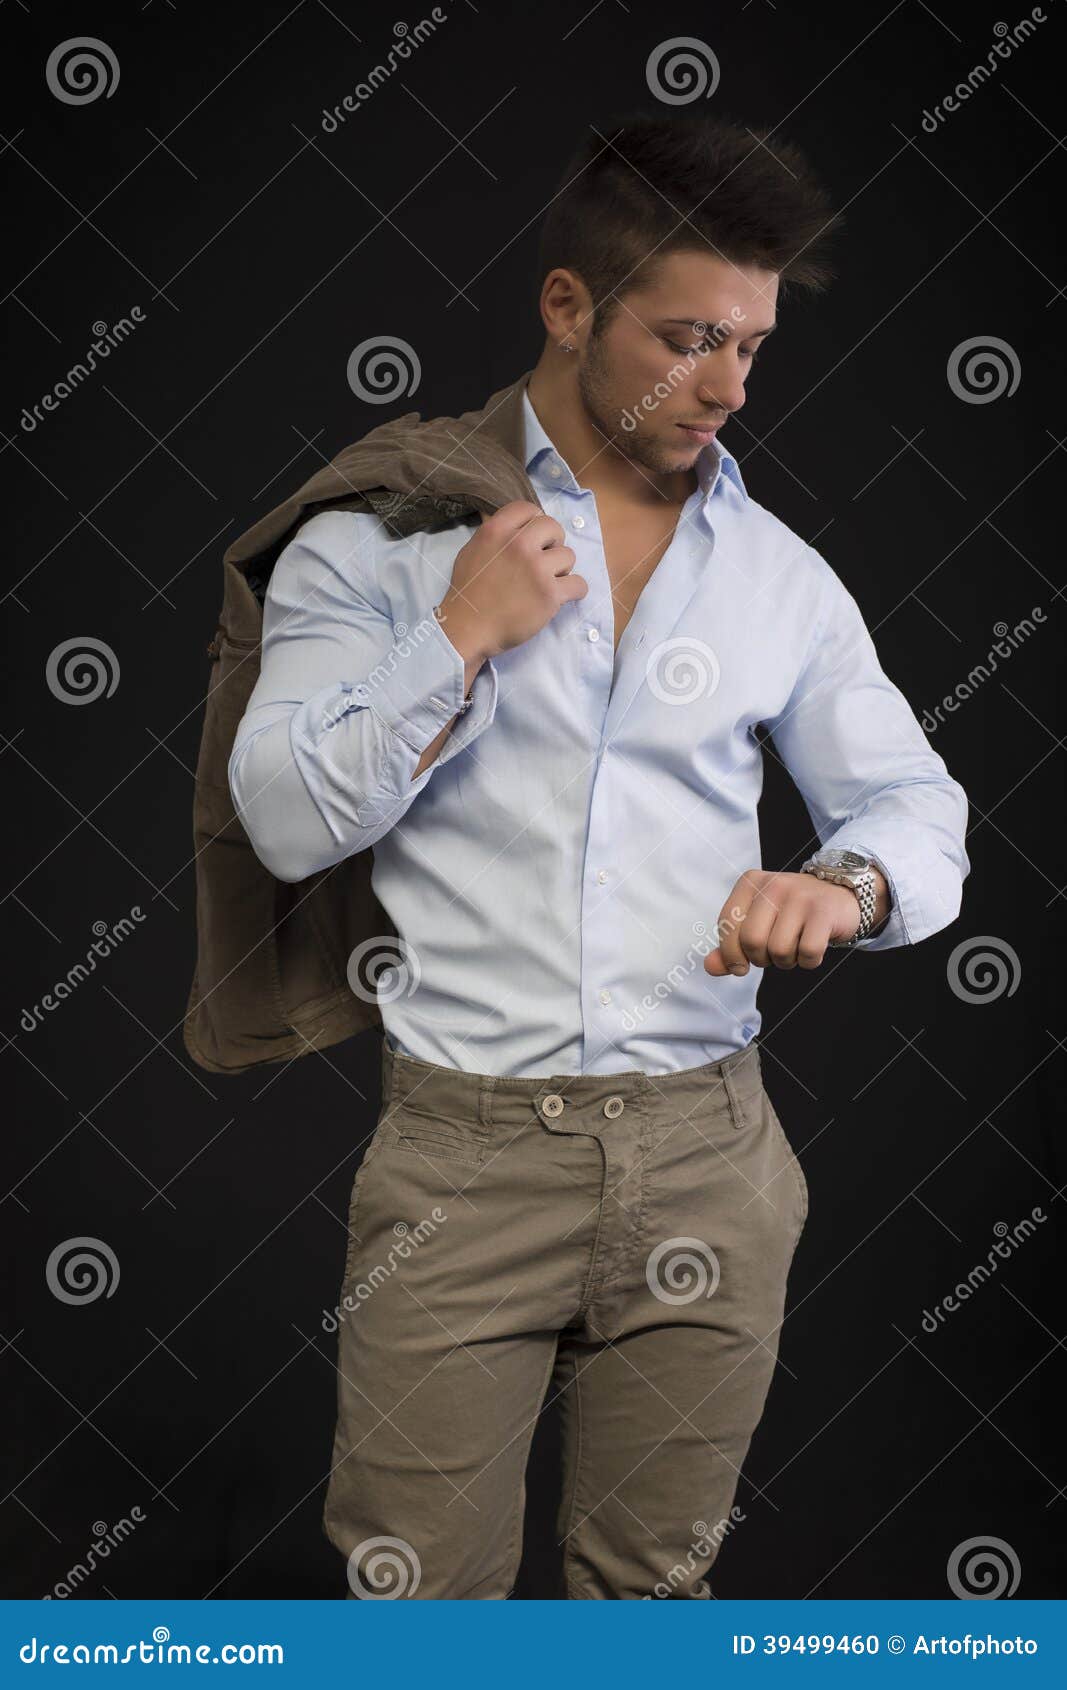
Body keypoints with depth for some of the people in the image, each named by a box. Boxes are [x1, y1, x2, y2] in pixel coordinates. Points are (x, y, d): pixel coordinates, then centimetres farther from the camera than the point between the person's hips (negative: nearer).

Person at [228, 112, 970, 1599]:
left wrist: (843, 885, -11)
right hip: (462, 1147, -2)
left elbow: (917, 807, 11)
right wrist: (465, 634, -14)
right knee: (419, 1591, 1)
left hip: (705, 1153, 3)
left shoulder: (779, 574, 9)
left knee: (651, 1588, 13)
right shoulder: (380, 532, 1)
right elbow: (288, 822, -6)